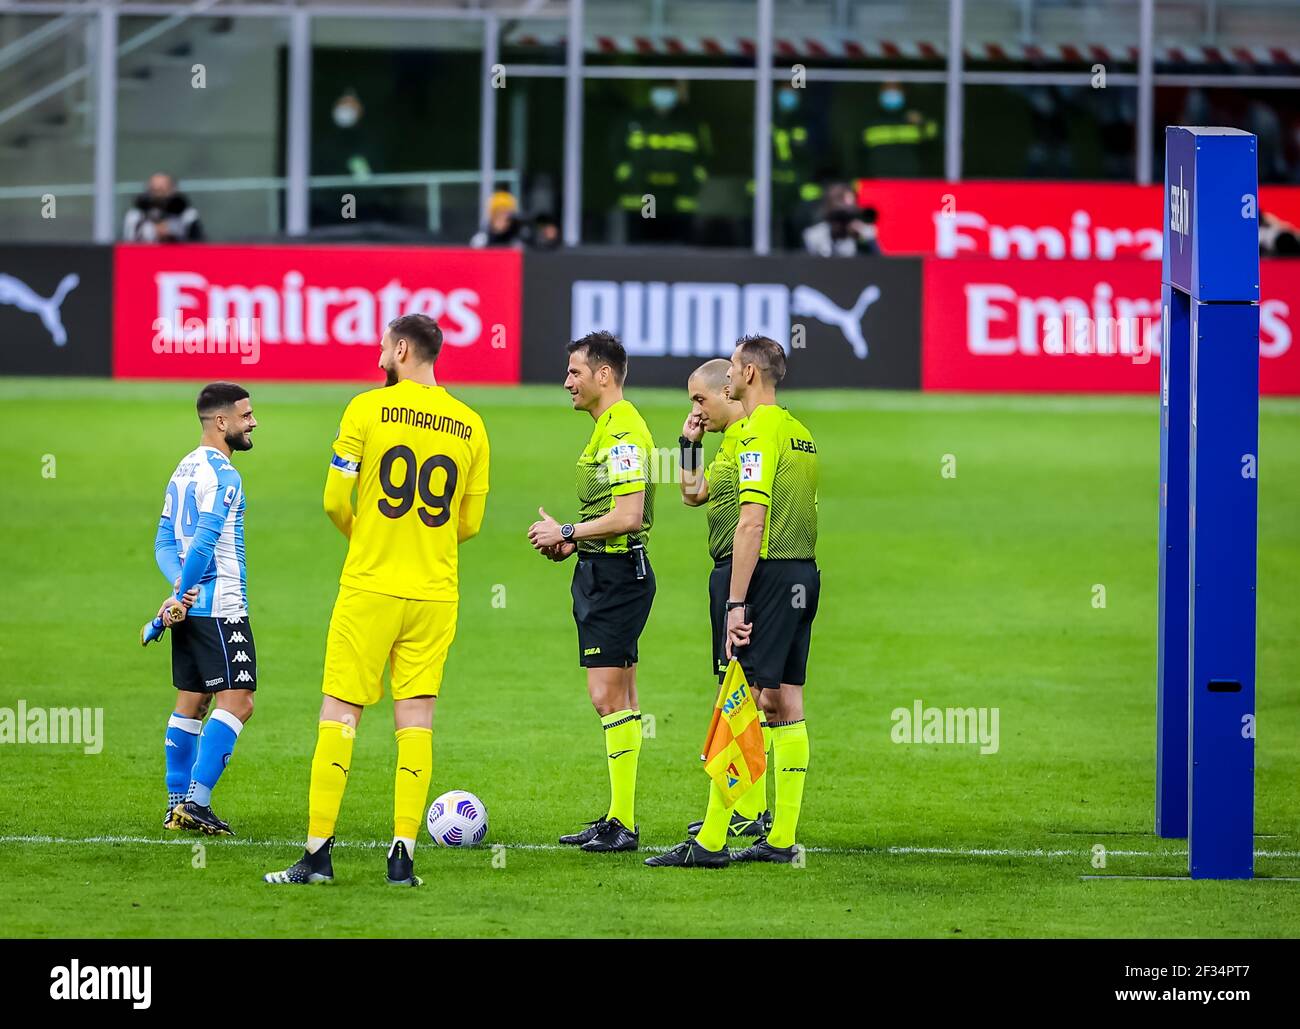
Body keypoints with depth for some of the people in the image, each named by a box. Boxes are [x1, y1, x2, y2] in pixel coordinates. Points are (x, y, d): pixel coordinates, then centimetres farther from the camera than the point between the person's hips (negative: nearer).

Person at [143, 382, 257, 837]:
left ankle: (178, 805, 15)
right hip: (220, 608, -10)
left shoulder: (184, 470, 15)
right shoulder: (221, 475, -14)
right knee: (236, 701, -9)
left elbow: (164, 542, 13)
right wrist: (182, 597, -14)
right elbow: (204, 541, -22)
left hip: (191, 607, 10)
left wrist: (180, 586, -3)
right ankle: (196, 801, -16)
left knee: (191, 703, 13)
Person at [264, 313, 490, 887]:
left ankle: (318, 853, -2)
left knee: (339, 715, 1)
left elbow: (334, 499, -6)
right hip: (435, 593, 3)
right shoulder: (470, 425, 5)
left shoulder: (368, 409, -6)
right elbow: (471, 523, 10)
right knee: (415, 721, 4)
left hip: (370, 586, -3)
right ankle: (403, 855, -2)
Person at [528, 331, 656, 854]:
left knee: (607, 695, -11)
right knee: (621, 698, 12)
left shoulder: (623, 431, -16)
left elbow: (628, 515, -24)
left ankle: (623, 823, -11)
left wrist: (566, 531, -14)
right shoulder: (607, 427, 17)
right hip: (601, 572, 11)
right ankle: (620, 818, 16)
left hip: (617, 574, -11)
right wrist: (571, 541, 11)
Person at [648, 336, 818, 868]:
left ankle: (709, 841, -10)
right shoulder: (800, 432, 16)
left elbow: (752, 523, -18)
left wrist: (737, 603, -19)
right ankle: (782, 839, 9)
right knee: (785, 706, 9)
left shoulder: (760, 432, -13)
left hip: (770, 574, -9)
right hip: (805, 572, 9)